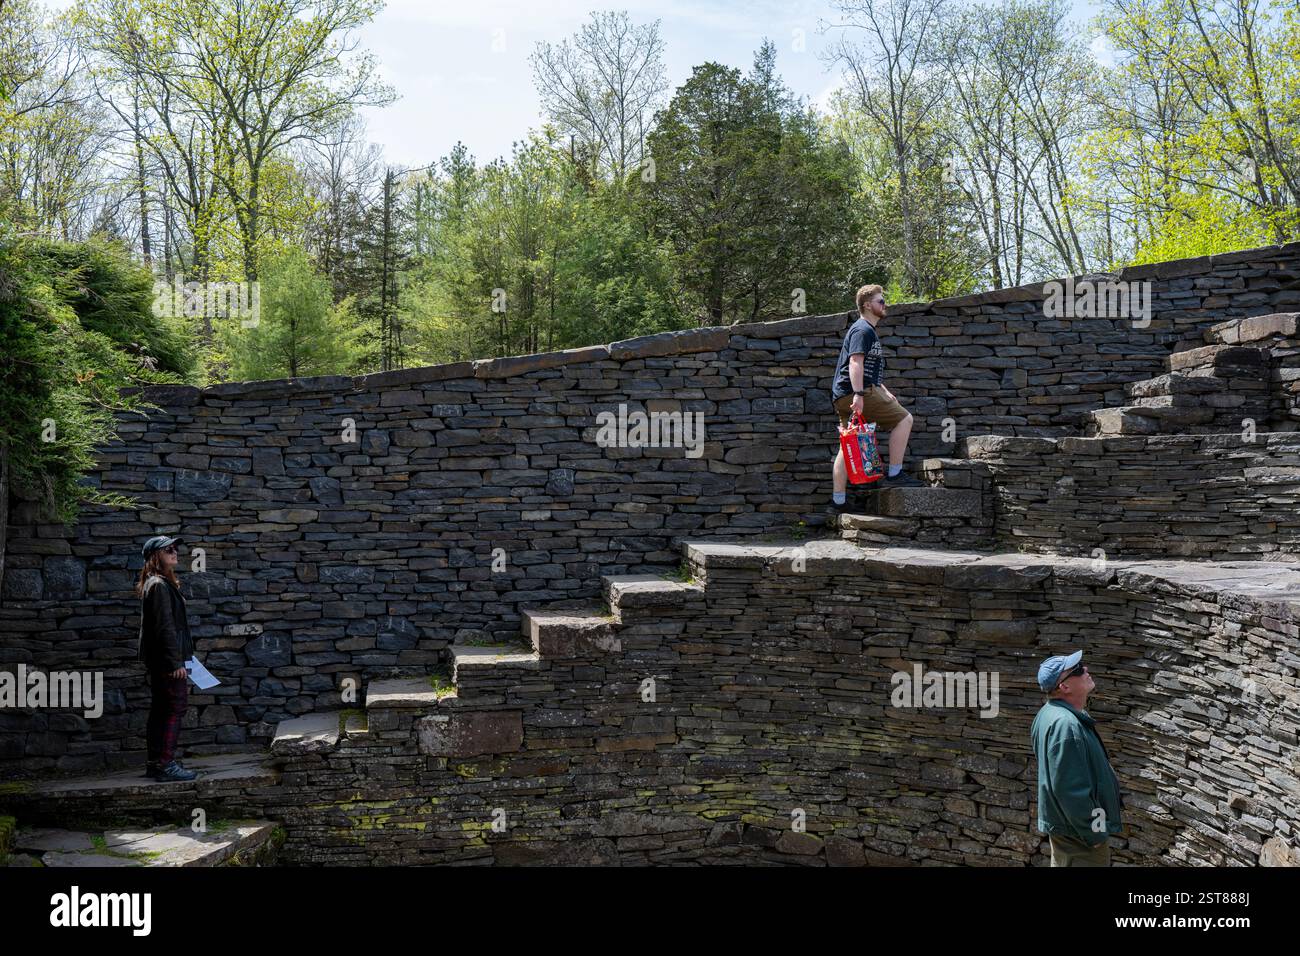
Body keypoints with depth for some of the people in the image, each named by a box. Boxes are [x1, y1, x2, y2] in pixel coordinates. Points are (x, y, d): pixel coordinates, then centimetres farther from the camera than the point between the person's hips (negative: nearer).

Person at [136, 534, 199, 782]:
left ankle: (154, 763, 20)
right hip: (168, 659, -10)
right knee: (176, 707, -8)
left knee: (159, 710, 14)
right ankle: (166, 764, -8)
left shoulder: (154, 584, 17)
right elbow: (166, 626, -20)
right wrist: (176, 662, -21)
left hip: (157, 660, 10)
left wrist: (183, 654, 24)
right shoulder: (160, 585, -15)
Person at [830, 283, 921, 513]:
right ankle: (894, 474, -9)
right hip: (854, 392, -11)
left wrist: (884, 392, 27)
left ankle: (838, 501, 8)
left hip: (843, 396, 11)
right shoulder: (863, 330, -7)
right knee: (904, 418, -8)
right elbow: (855, 362, -20)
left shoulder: (868, 330, 27)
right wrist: (859, 394, -29)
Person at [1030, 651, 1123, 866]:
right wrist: (1093, 834, -21)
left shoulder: (1055, 713, 7)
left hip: (1063, 825, 10)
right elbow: (1071, 791, -30)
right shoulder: (1066, 725, -28)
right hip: (1078, 834, -10)